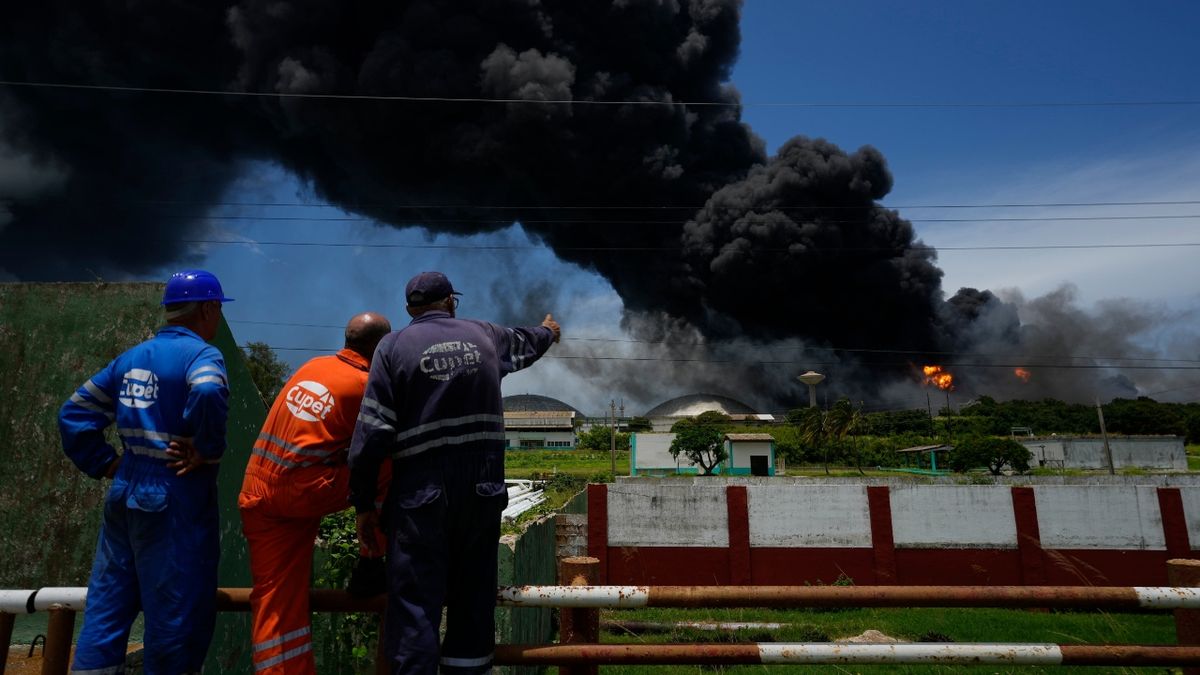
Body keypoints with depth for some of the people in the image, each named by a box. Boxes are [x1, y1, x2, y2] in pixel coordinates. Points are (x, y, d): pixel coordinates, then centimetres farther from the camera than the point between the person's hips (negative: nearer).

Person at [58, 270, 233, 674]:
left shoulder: (132, 357, 12)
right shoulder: (200, 354, -12)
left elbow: (74, 414, 14)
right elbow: (208, 394, -35)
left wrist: (104, 463, 11)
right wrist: (207, 451, -21)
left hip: (125, 493, 8)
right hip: (175, 499, -8)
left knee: (106, 610, 17)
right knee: (177, 615, 4)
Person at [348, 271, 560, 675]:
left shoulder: (394, 346, 1)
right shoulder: (483, 335, 9)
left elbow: (372, 432, -6)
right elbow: (524, 343, 33)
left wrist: (363, 503, 2)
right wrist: (548, 332, 56)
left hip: (422, 492, -3)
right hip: (483, 488, 3)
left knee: (415, 604, 2)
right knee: (473, 598, 16)